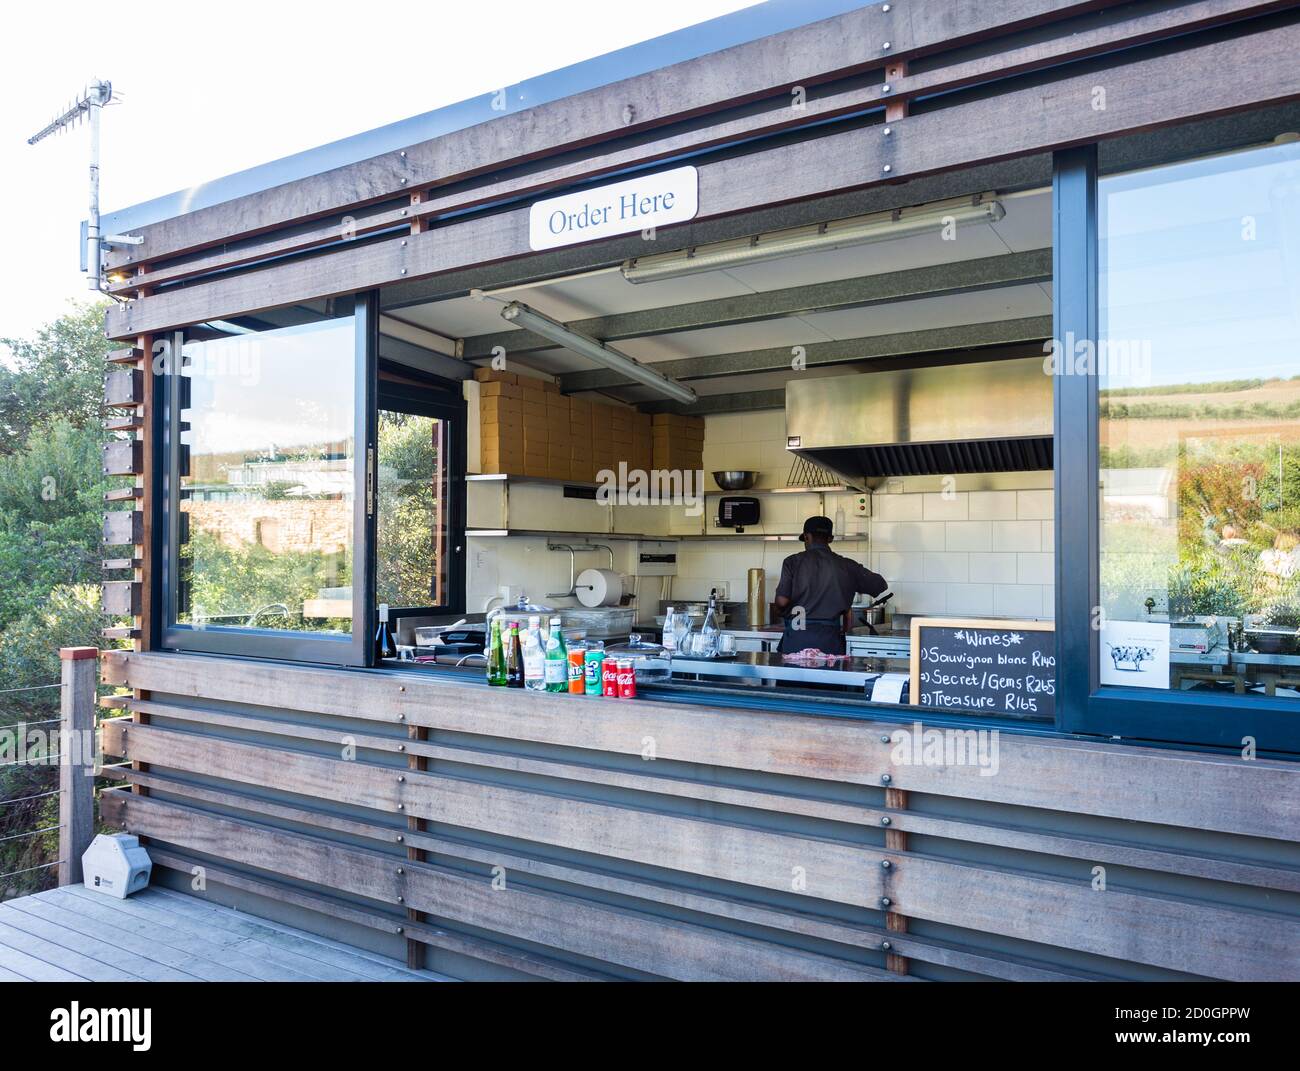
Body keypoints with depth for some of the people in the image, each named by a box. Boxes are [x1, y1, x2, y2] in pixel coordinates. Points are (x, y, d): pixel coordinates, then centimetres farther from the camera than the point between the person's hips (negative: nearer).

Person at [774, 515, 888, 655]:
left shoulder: (794, 562, 0)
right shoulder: (846, 566, 6)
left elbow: (782, 601, -8)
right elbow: (880, 585, 16)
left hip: (797, 639, -1)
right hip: (831, 642, 1)